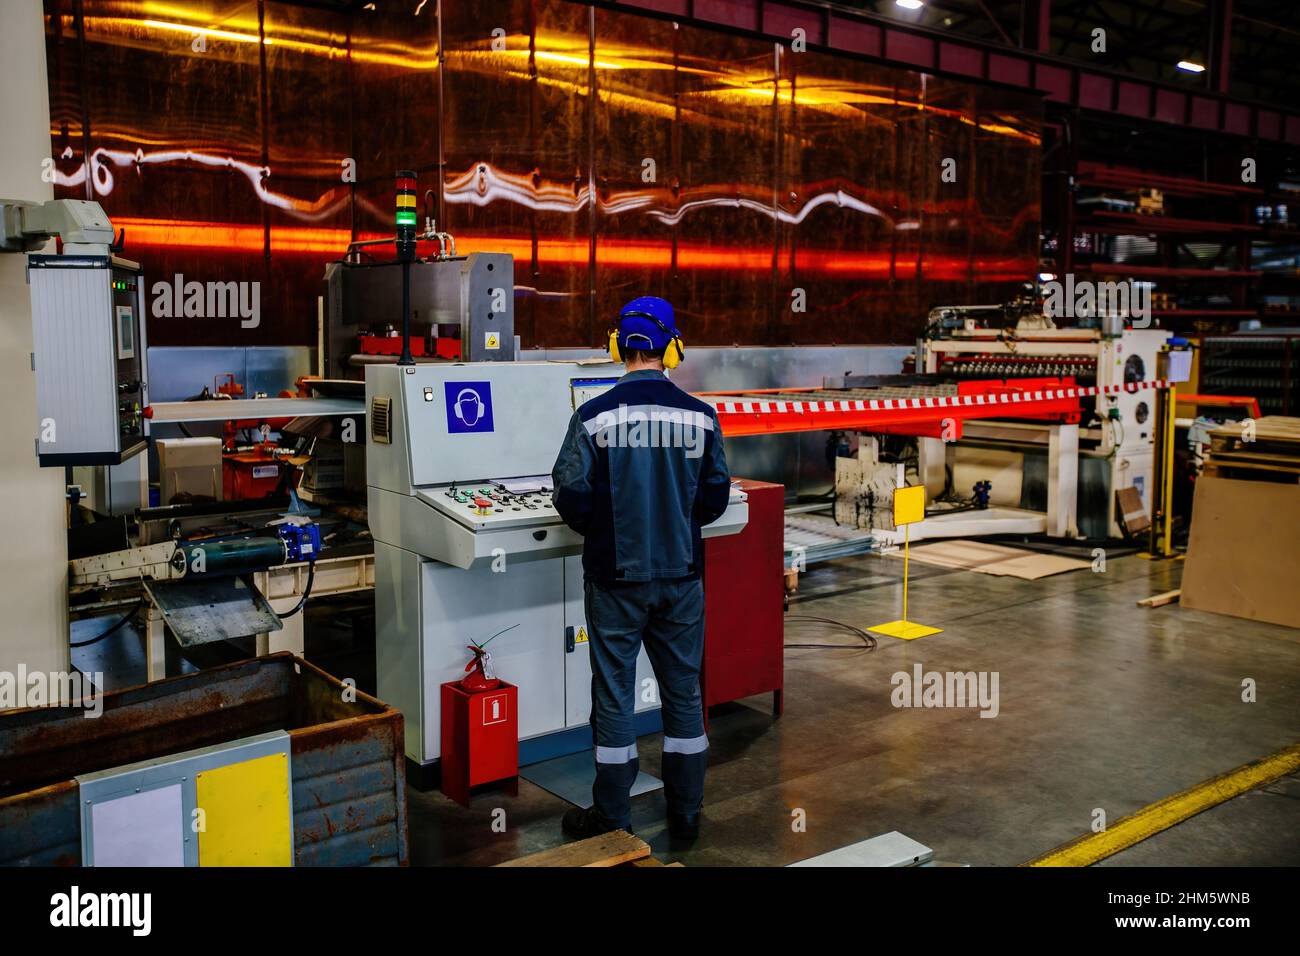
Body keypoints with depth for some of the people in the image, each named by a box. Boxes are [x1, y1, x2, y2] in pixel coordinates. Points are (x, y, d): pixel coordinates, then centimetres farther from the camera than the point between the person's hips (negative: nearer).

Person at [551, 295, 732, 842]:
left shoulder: (595, 417, -12)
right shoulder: (700, 417, -5)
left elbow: (572, 499, -10)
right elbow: (714, 499, 1)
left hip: (616, 577, -2)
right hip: (681, 576, 2)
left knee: (614, 695, 9)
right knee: (683, 692, 14)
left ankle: (612, 821, 20)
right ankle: (685, 813, 26)